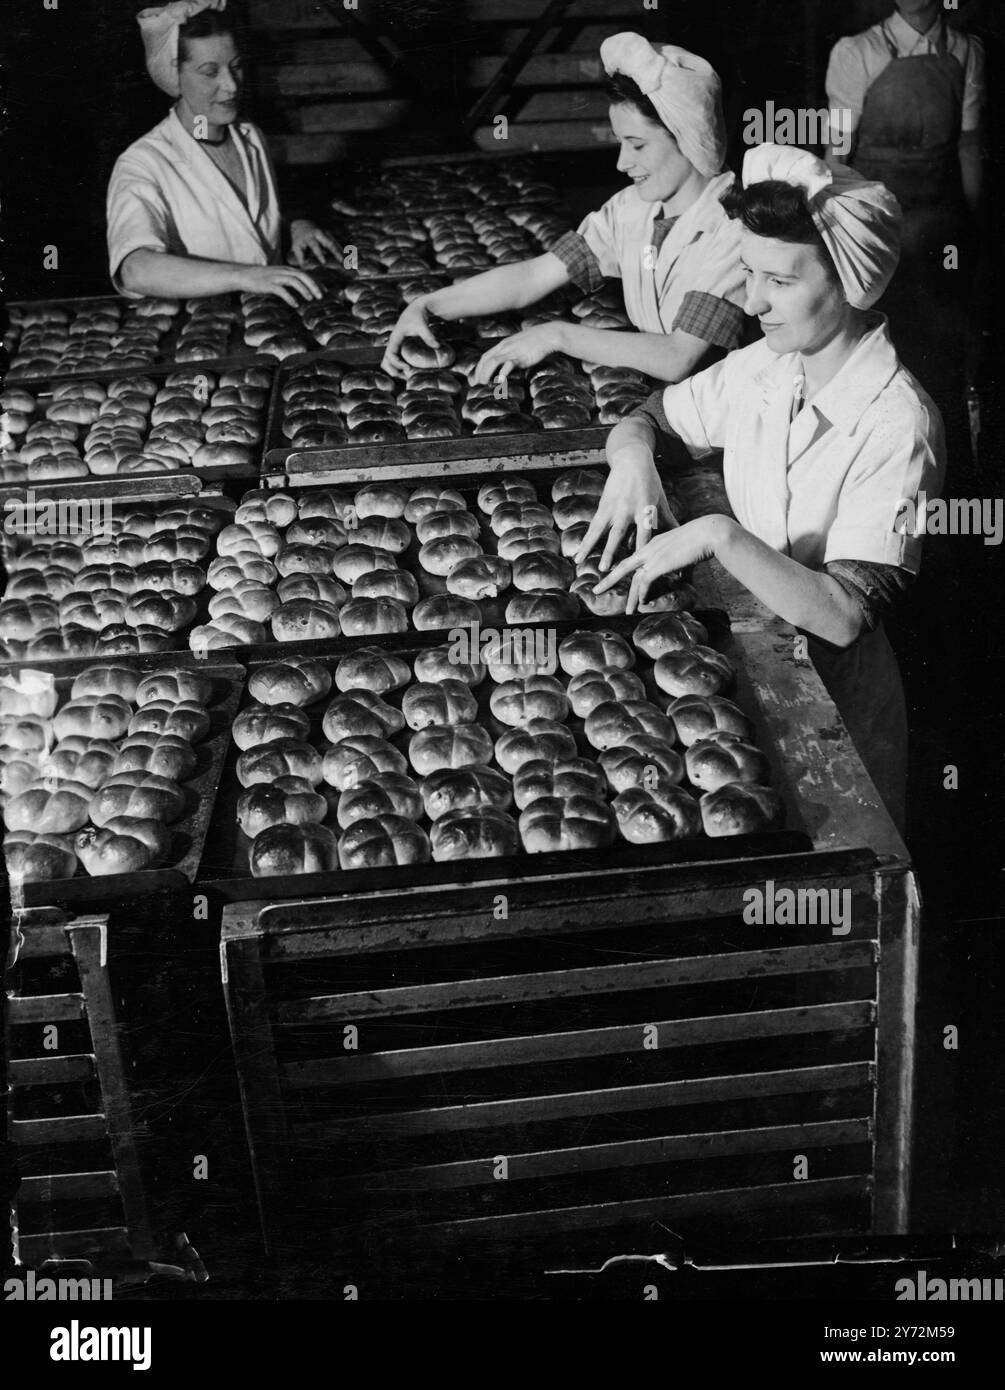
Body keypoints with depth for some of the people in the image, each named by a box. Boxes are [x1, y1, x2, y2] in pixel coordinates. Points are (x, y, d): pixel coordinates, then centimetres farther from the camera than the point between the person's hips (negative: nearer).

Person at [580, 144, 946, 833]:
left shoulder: (897, 425, -22)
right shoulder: (762, 369, -2)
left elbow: (845, 615, -28)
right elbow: (648, 416, 13)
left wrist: (720, 535, -33)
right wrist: (632, 455, -11)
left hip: (834, 688, -5)